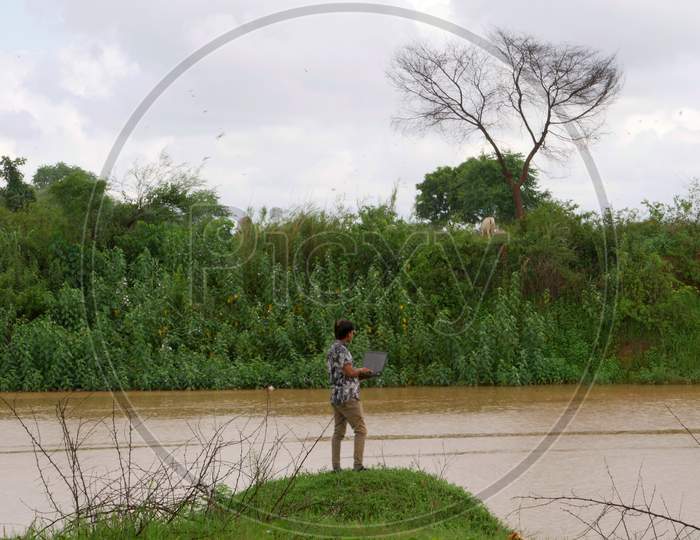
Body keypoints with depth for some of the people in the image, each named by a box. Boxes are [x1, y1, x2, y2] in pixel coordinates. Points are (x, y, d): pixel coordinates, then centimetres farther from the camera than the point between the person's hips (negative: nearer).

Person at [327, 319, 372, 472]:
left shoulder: (332, 349, 15)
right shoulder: (342, 349, -14)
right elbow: (349, 372, -19)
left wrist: (360, 375, 15)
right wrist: (362, 370, 0)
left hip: (336, 396, 9)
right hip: (348, 396, -9)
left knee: (339, 432, 9)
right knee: (361, 430, -4)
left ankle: (336, 467, 7)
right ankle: (357, 465, -9)